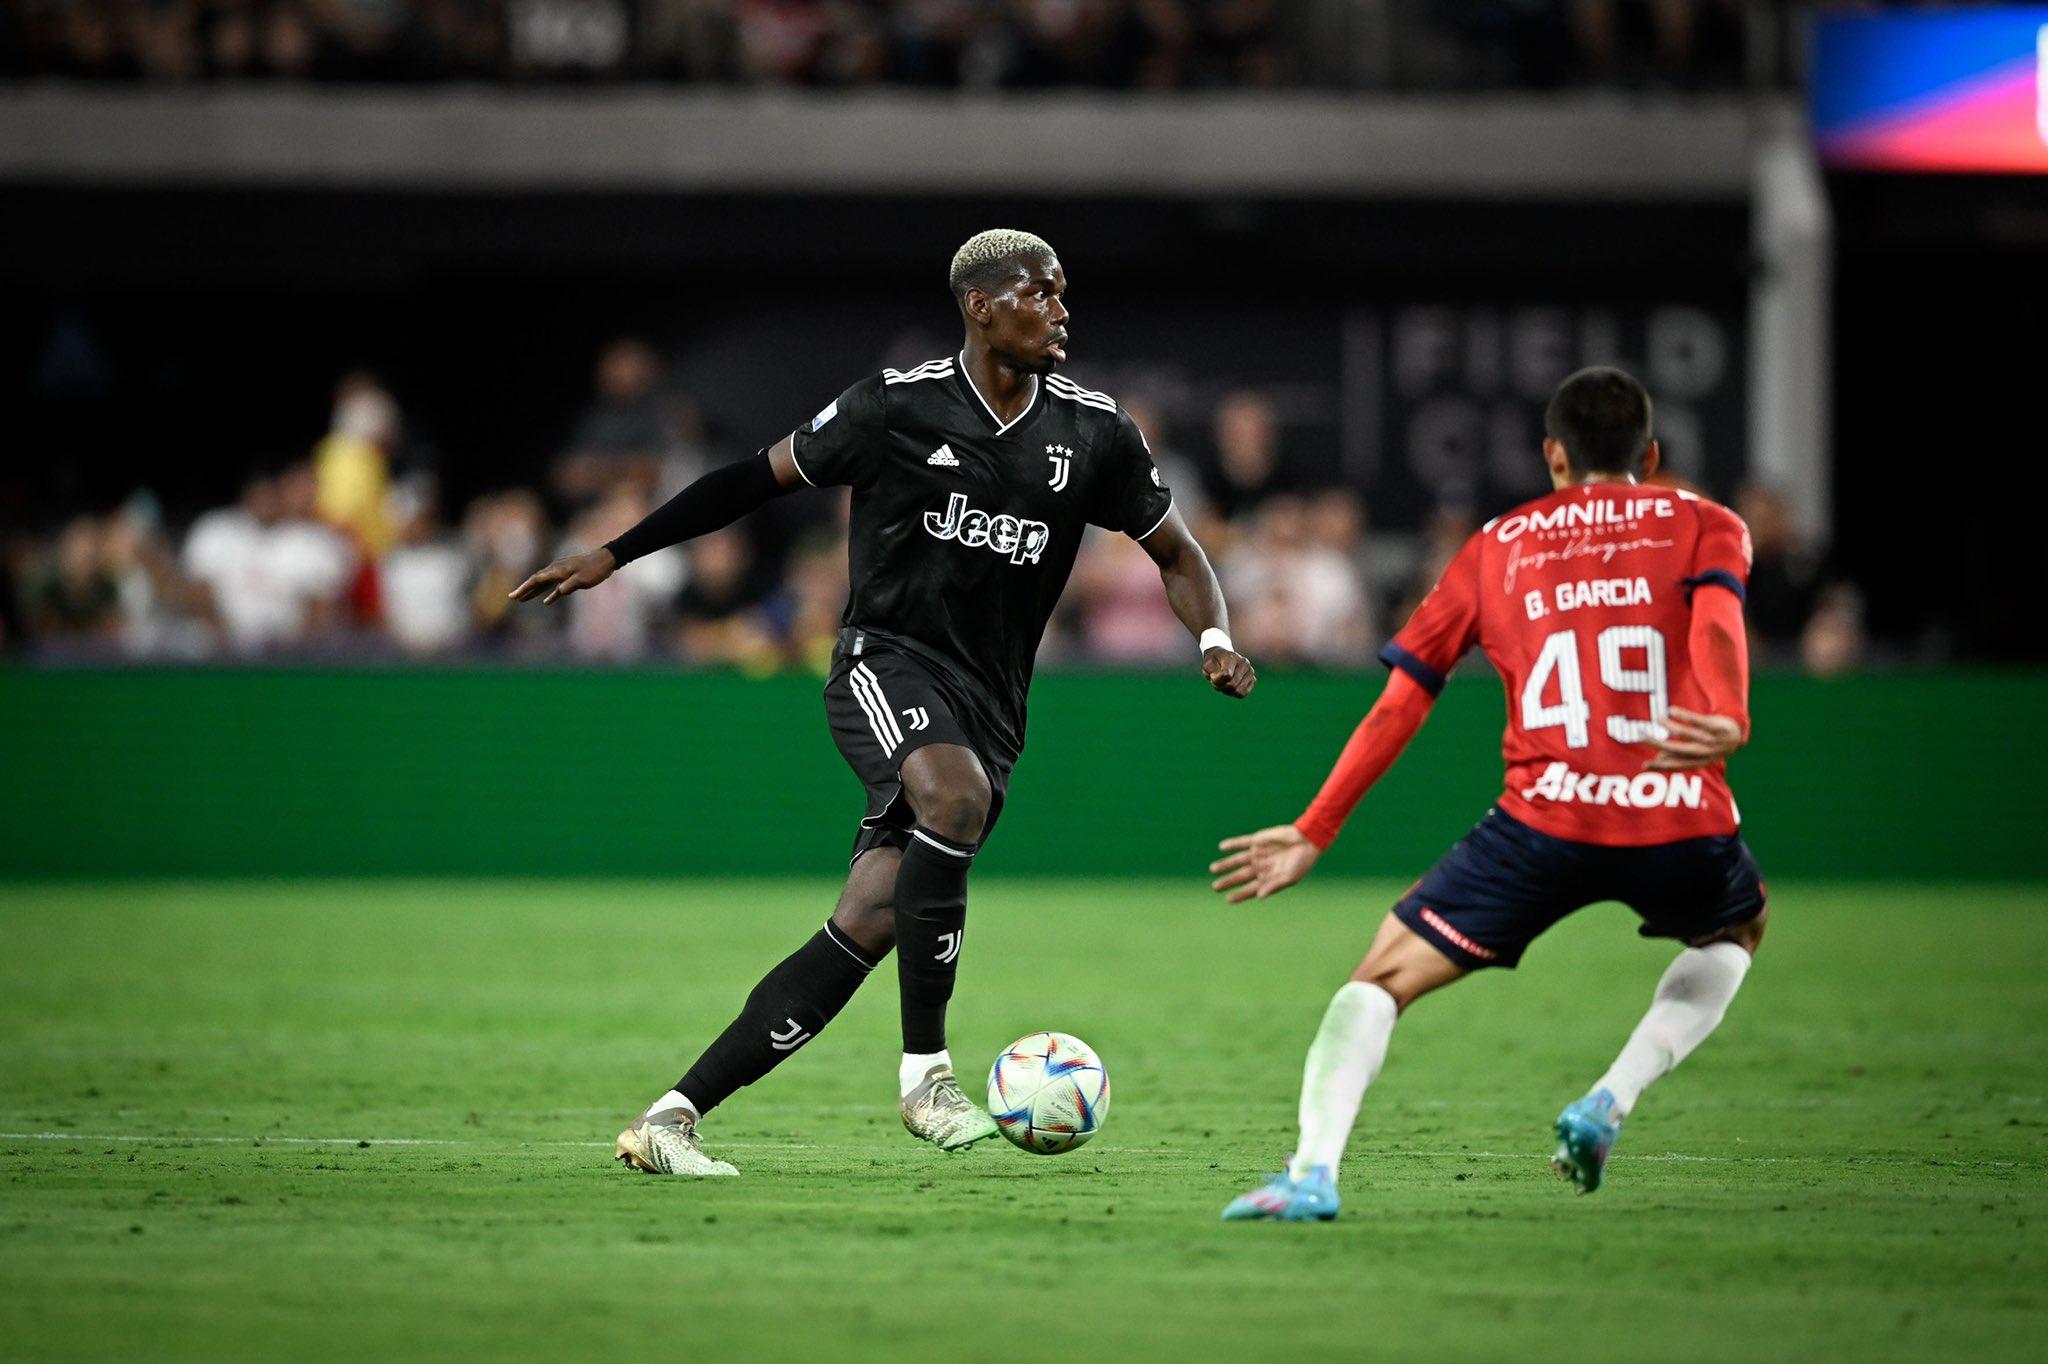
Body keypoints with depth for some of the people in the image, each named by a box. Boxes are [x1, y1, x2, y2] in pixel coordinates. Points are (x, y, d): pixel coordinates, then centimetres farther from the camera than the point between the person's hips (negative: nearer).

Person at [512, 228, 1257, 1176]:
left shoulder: (1093, 432, 5)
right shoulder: (898, 406, -3)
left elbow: (1174, 553, 17)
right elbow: (758, 480, 6)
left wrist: (1215, 639, -4)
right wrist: (612, 556, 6)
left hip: (987, 707, 4)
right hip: (885, 663, -4)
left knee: (865, 930, -7)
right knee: (956, 796, -36)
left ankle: (673, 1116, -1)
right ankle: (924, 1070, -26)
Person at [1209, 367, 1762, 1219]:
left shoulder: (1495, 548, 21)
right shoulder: (1704, 526, 17)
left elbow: (1399, 704, 17)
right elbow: (1716, 617, -7)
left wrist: (1314, 835, 21)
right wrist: (1728, 718, -26)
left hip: (1545, 823, 0)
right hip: (1680, 827, 0)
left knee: (1384, 976, 11)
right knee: (1736, 931, 34)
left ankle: (1313, 1170, -14)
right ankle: (1609, 1106, 15)